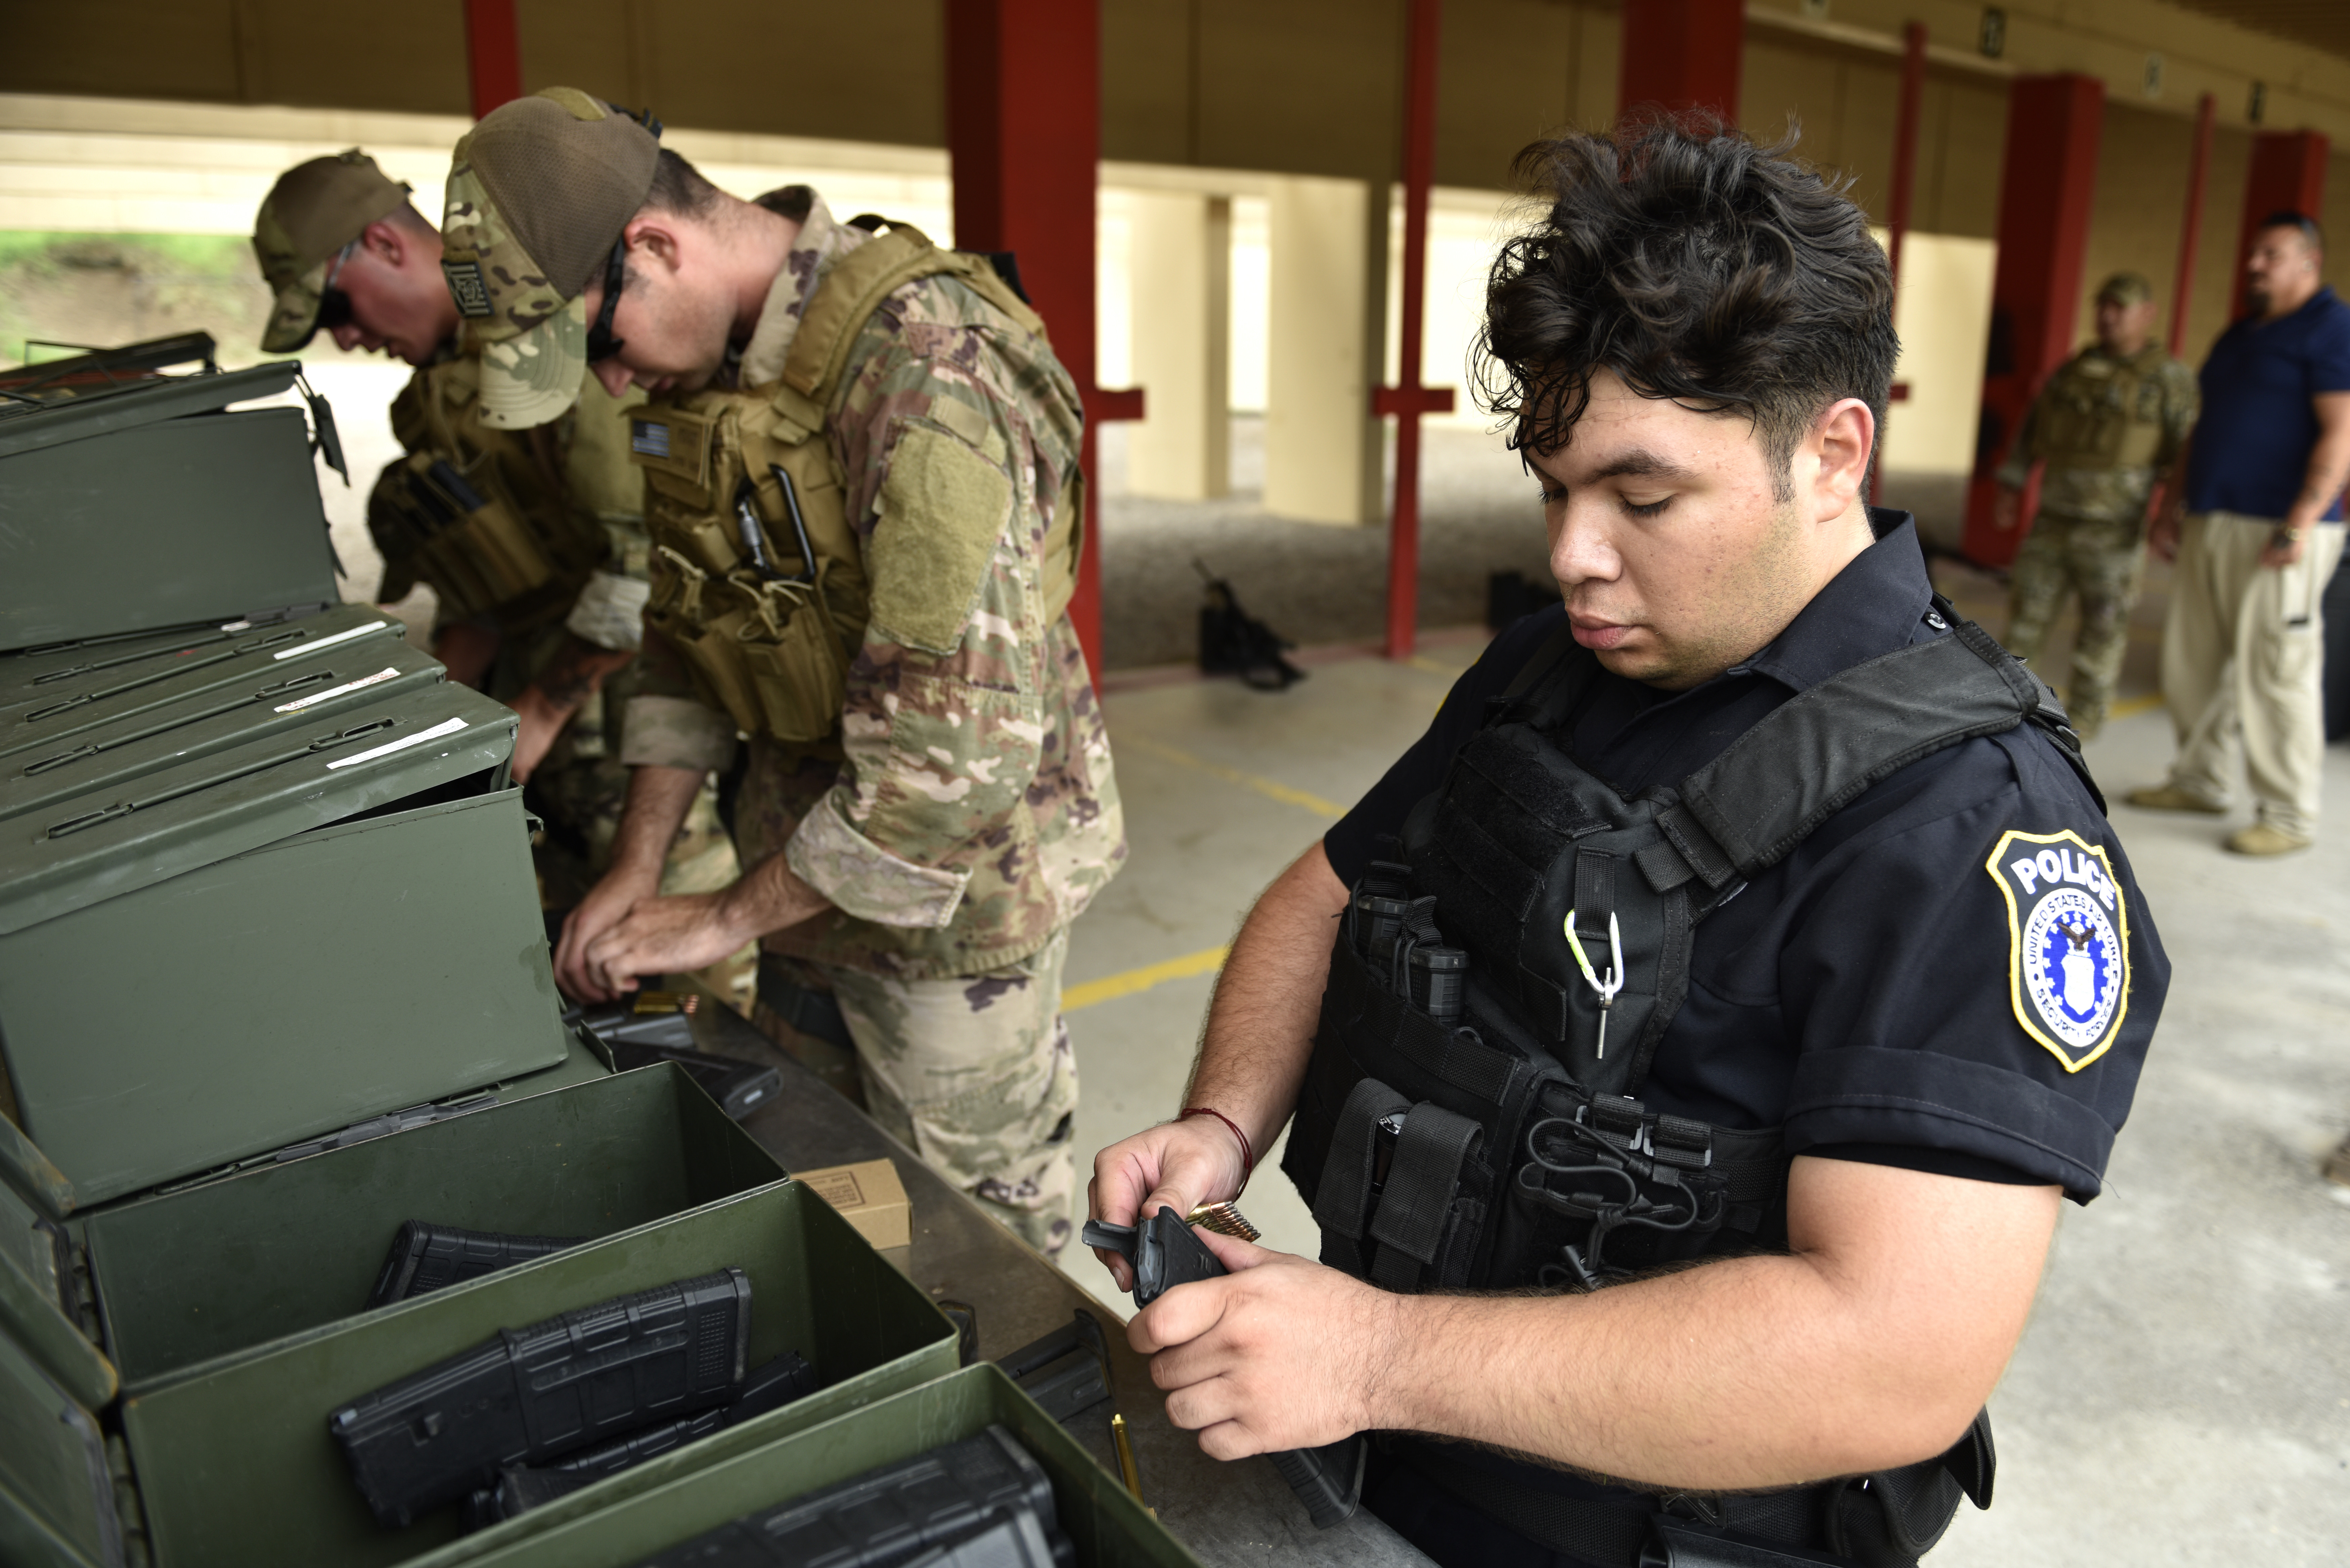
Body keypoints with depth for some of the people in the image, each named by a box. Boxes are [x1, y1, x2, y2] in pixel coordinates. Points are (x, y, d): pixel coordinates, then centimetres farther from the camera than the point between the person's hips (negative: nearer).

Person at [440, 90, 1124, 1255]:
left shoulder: (919, 368, -27)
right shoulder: (704, 368, 1)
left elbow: (958, 737, -30)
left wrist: (724, 920, -18)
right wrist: (636, 865, 3)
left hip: (950, 885, -8)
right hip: (817, 864, 8)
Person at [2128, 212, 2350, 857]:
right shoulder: (2238, 335, 20)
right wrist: (2173, 506, 19)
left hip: (2276, 532, -8)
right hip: (2209, 526, 8)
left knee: (2276, 673, -6)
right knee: (2192, 659, 12)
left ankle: (2289, 816, 2)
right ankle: (2201, 781, 26)